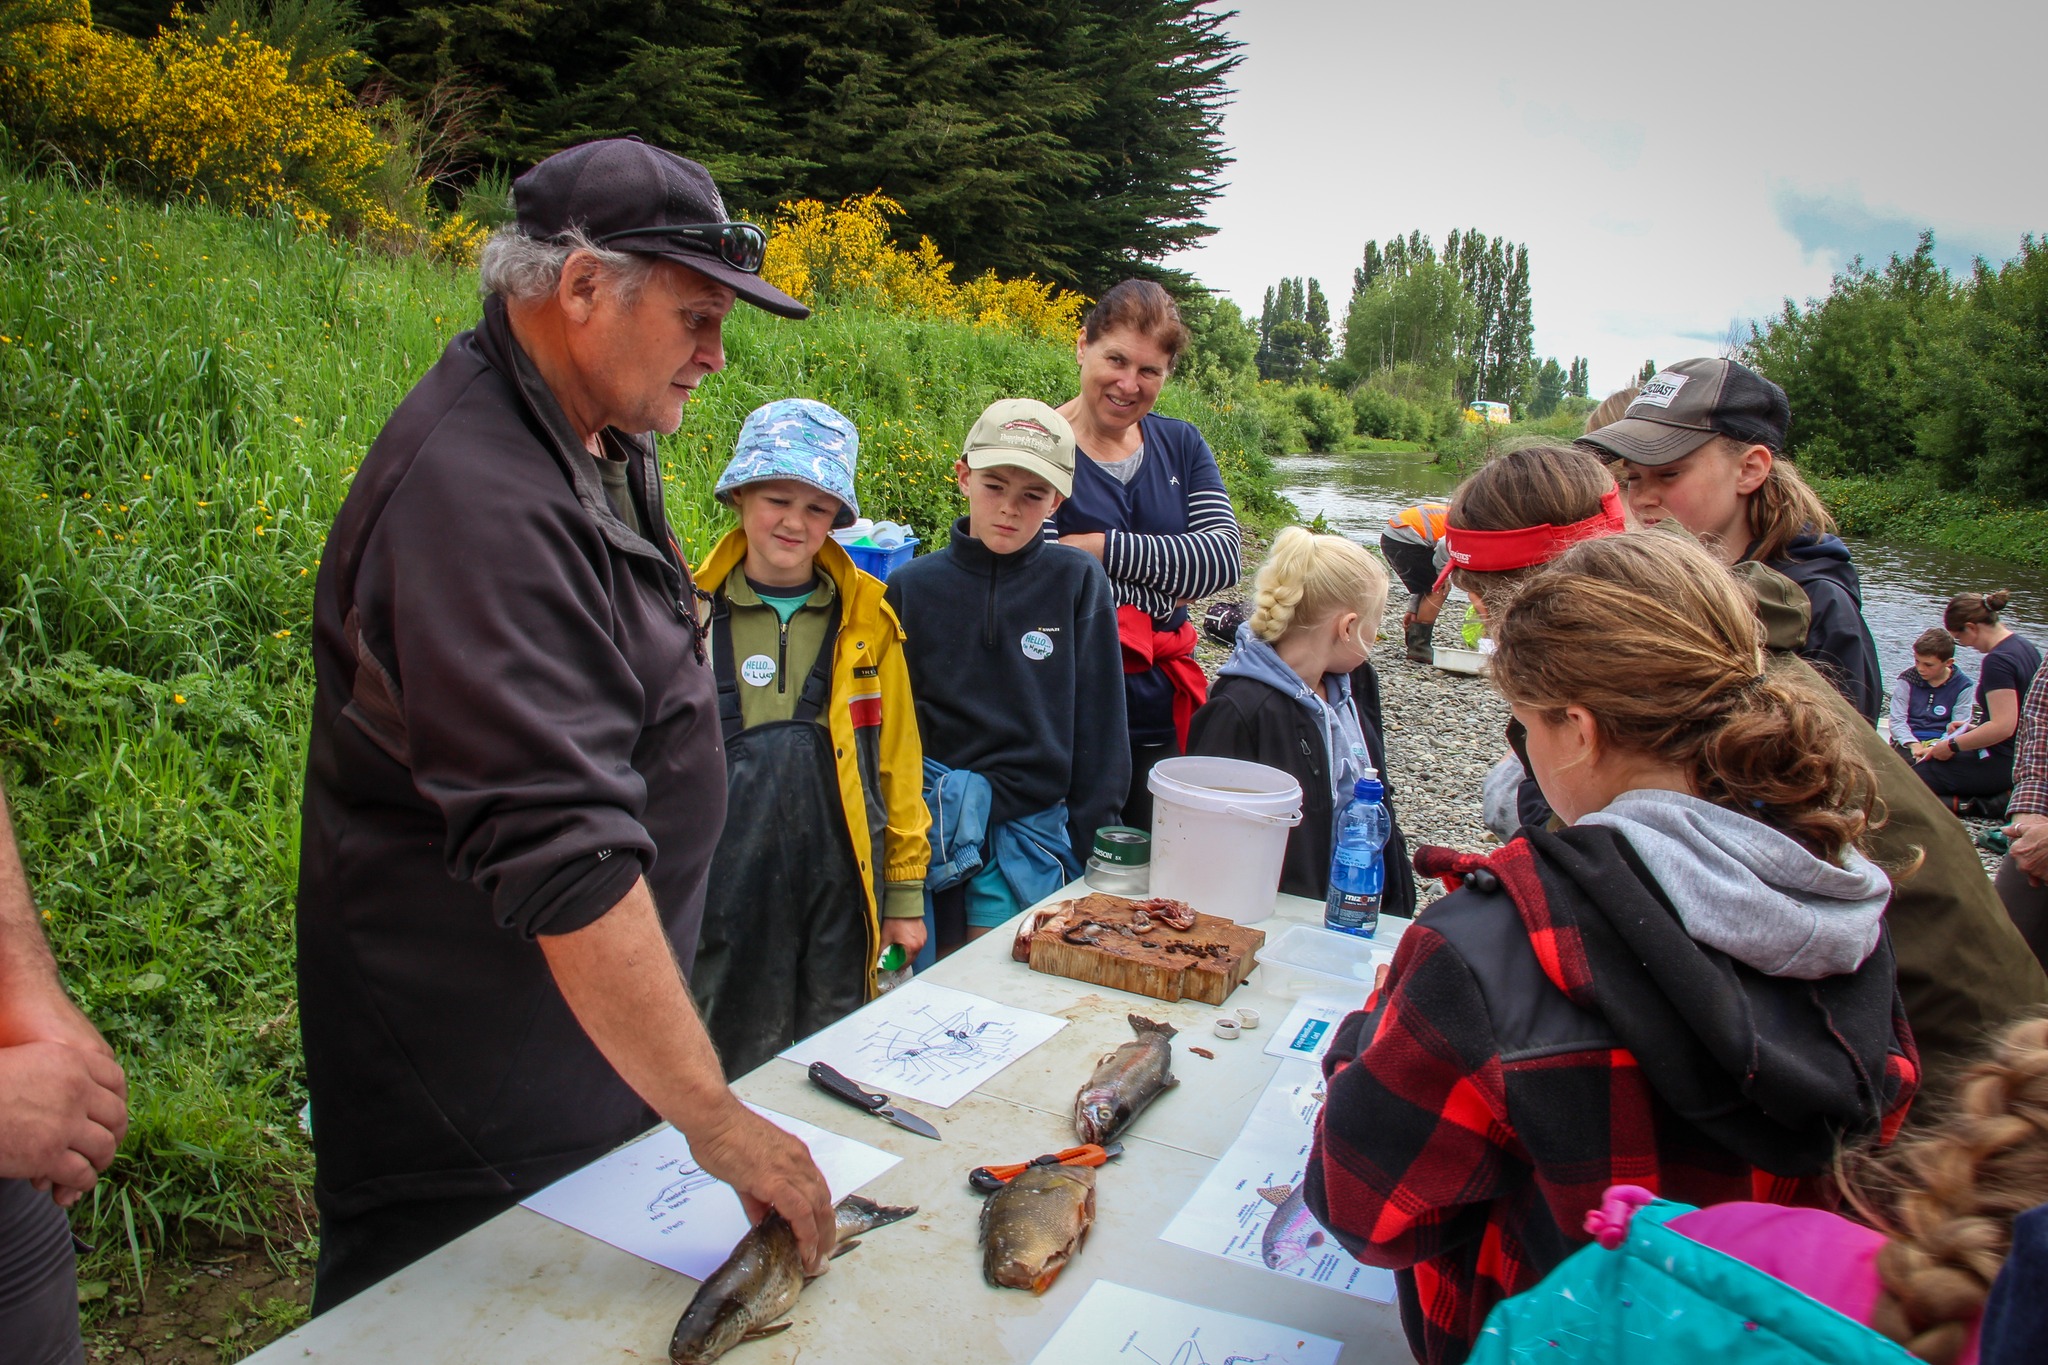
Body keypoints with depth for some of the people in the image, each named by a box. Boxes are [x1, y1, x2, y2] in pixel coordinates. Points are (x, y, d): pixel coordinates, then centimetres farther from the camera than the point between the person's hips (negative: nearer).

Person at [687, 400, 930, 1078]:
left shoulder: (867, 616, 3)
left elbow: (896, 760, 6)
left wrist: (905, 892, 7)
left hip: (842, 893, 1)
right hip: (724, 895, -1)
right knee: (737, 1079, 11)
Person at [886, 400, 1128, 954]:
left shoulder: (1079, 582, -5)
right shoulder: (911, 587, 0)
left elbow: (1099, 722, -1)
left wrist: (1088, 847, -1)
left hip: (1030, 834, -2)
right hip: (927, 834, 2)